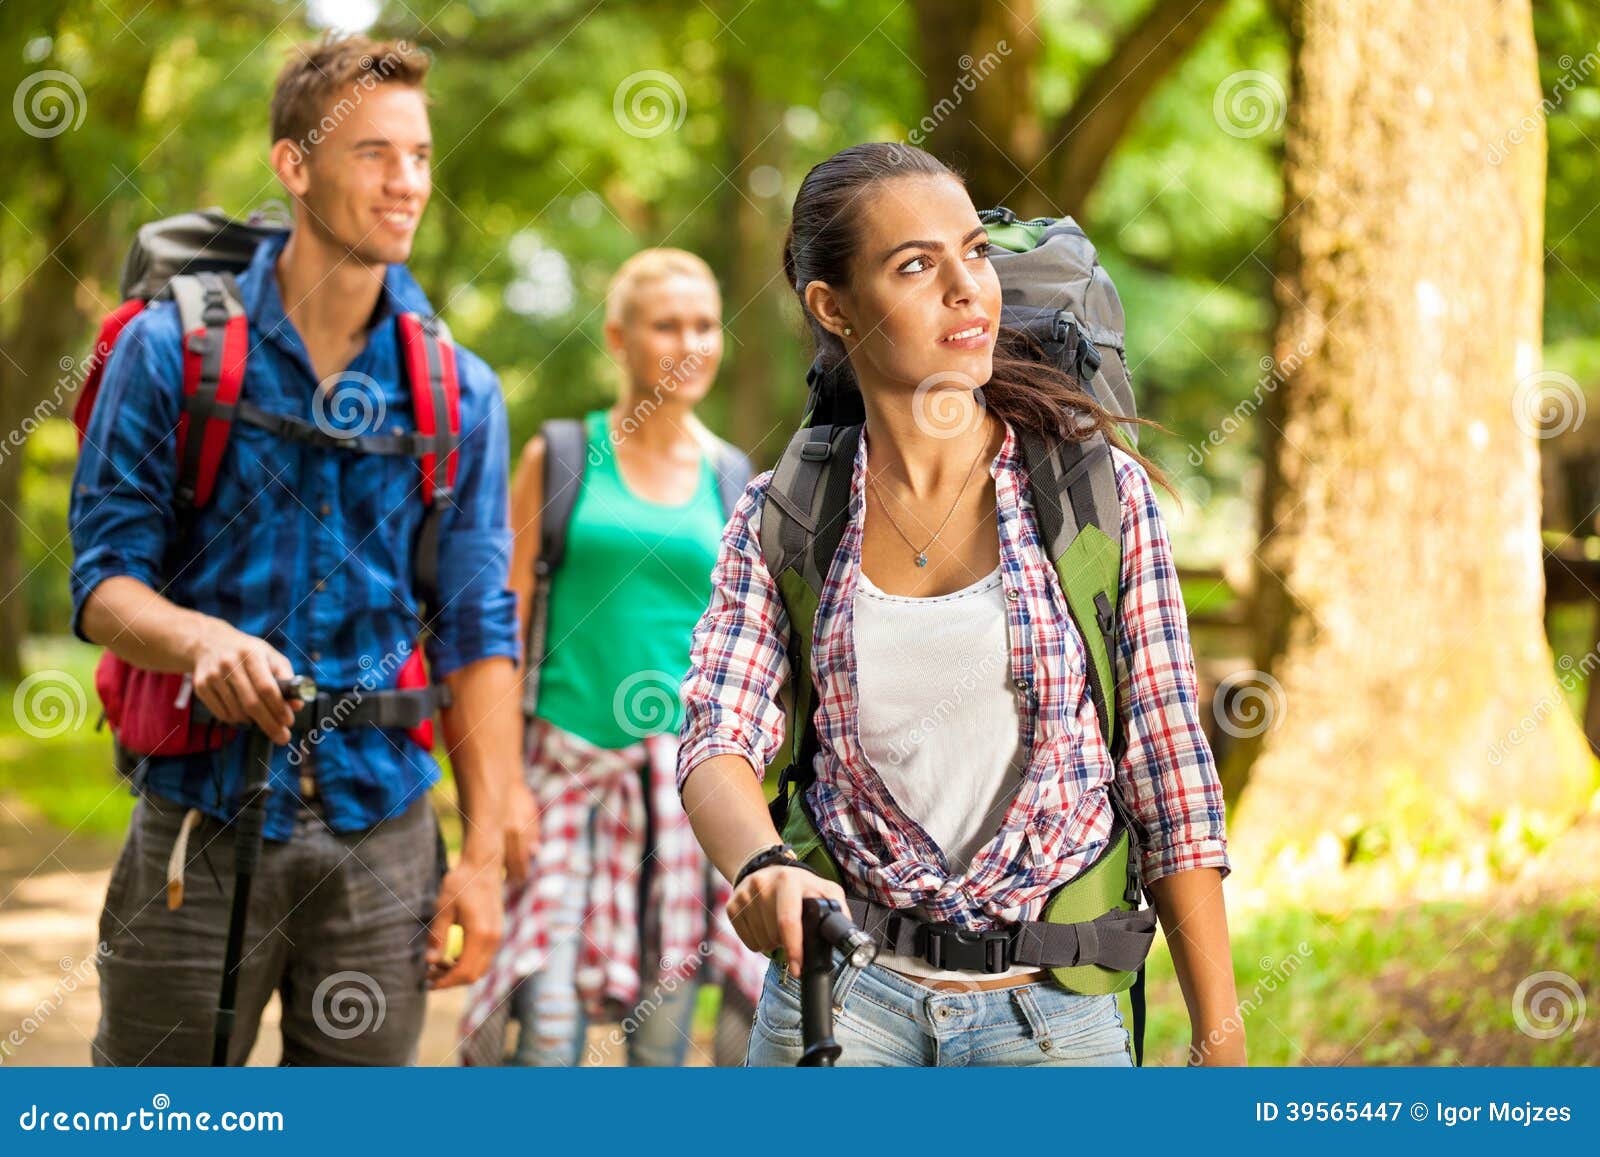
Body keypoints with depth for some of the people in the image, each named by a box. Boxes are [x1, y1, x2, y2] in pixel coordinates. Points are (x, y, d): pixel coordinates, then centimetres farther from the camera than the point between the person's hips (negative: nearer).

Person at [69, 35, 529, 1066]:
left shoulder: (459, 393, 7)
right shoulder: (172, 351, -1)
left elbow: (479, 633, 7)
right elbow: (106, 578, -3)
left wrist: (485, 853, 1)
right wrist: (201, 638, -26)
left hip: (380, 834, 2)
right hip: (200, 825, -2)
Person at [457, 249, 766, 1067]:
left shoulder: (731, 481, 9)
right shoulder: (557, 458, 4)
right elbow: (507, 616, 5)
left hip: (683, 764, 2)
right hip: (563, 755, -2)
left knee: (662, 1024, 3)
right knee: (548, 1015, -10)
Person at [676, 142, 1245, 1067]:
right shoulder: (778, 518, 1)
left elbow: (1173, 780, -1)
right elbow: (718, 736, -10)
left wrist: (1222, 1045, -2)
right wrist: (763, 866, -33)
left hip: (1053, 1012, 0)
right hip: (841, 991, 1)